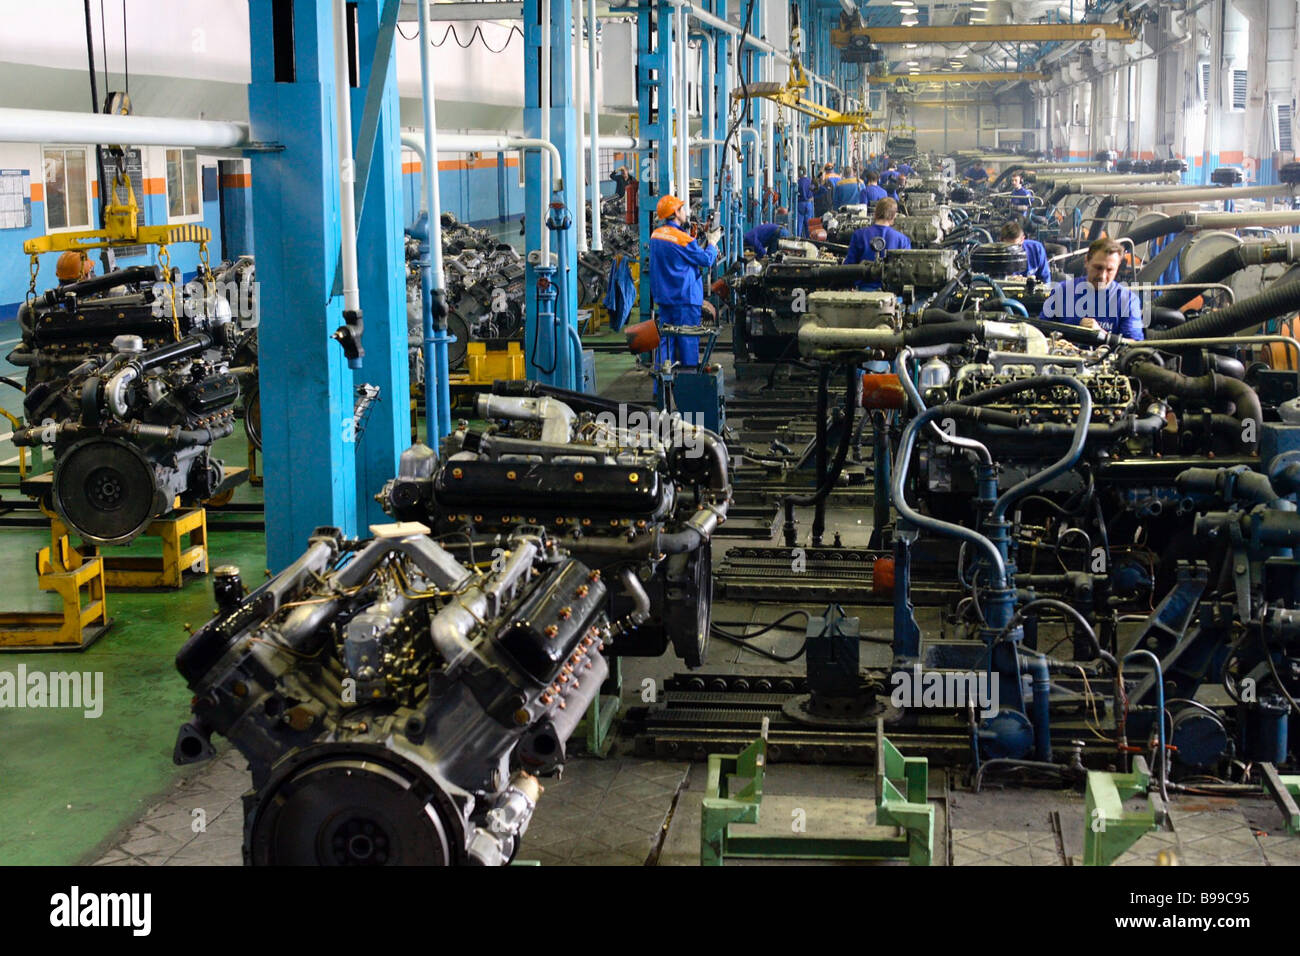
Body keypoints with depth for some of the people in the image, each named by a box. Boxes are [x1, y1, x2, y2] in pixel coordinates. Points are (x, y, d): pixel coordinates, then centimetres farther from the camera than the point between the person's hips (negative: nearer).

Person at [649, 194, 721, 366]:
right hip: (684, 298, -7)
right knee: (688, 340, 1)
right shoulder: (682, 238, -18)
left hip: (663, 297, 7)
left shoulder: (655, 235, 6)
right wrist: (712, 244, 9)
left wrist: (702, 244, 16)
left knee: (666, 339, 10)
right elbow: (706, 260, -8)